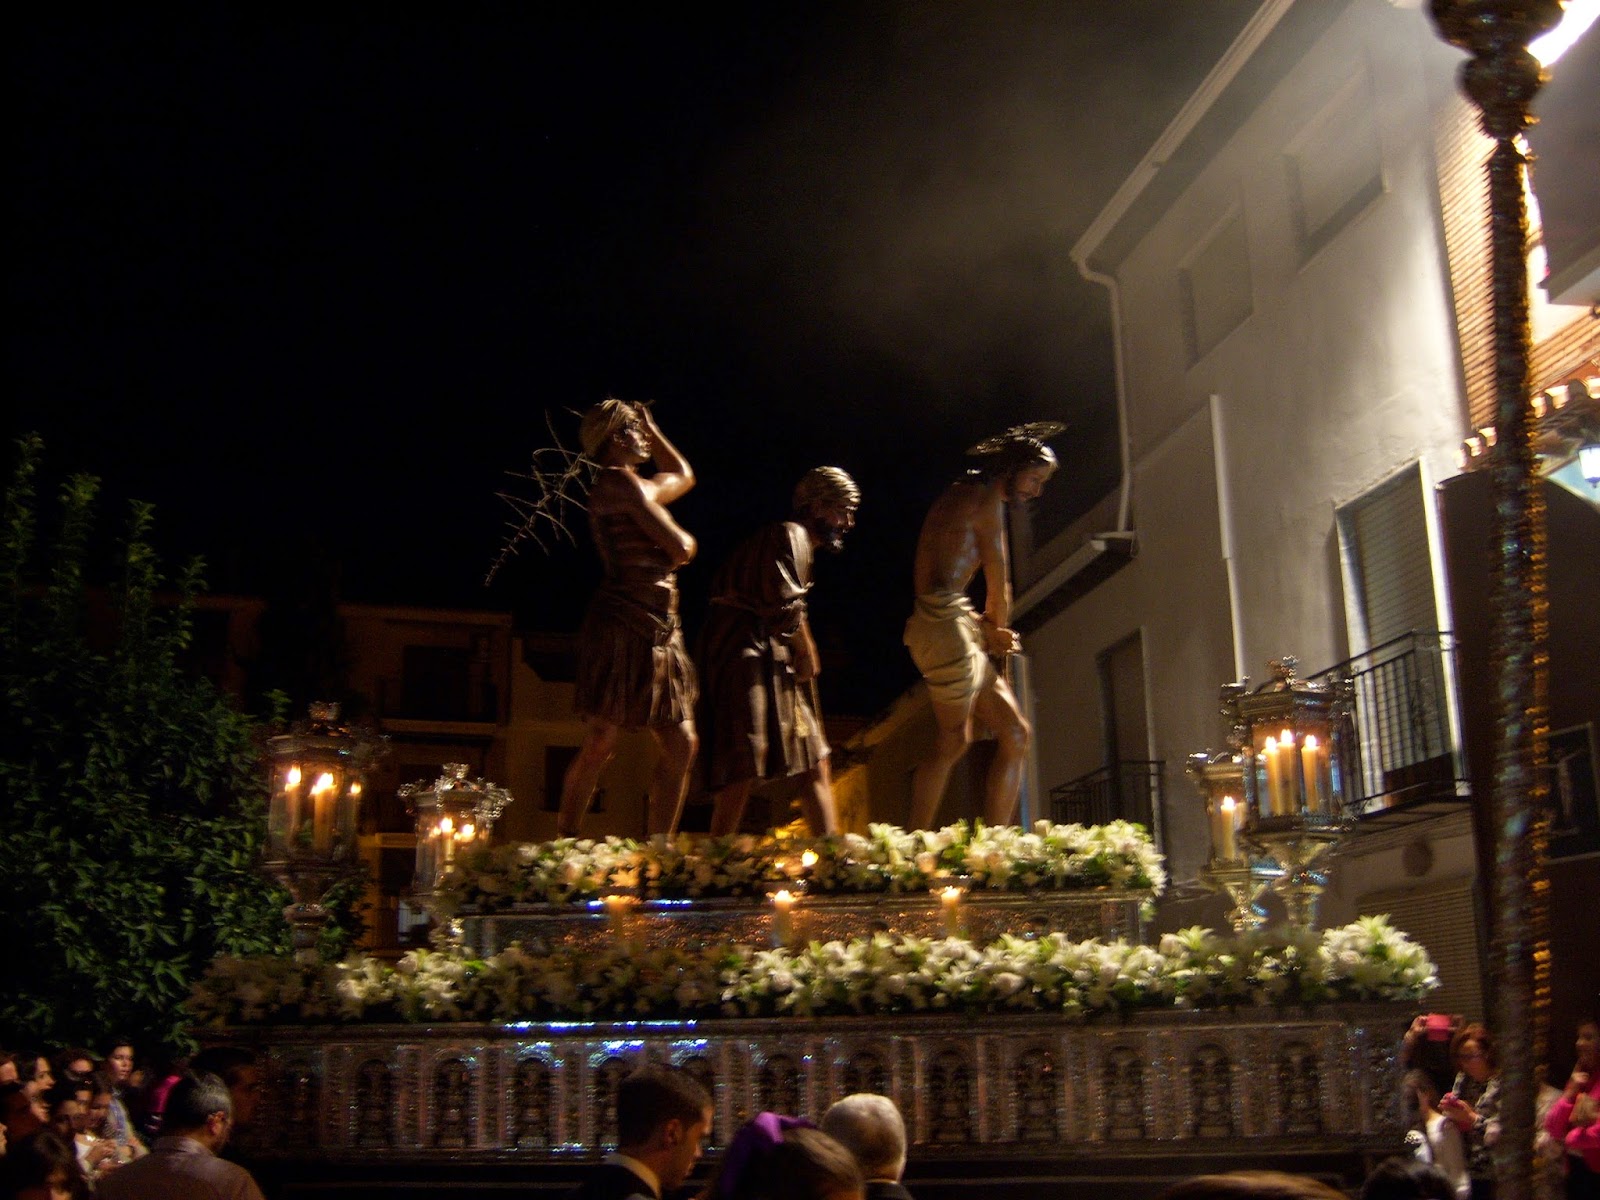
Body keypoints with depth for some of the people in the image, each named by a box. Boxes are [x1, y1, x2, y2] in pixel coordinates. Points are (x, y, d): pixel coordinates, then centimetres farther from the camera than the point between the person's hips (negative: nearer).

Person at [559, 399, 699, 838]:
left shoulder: (635, 485, 20)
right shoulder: (619, 481, -7)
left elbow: (683, 476, 41)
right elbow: (680, 548, -13)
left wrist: (652, 428, 34)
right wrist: (685, 539, 10)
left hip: (660, 633, 9)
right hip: (623, 627, -9)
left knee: (681, 745, 5)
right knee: (601, 742, -9)